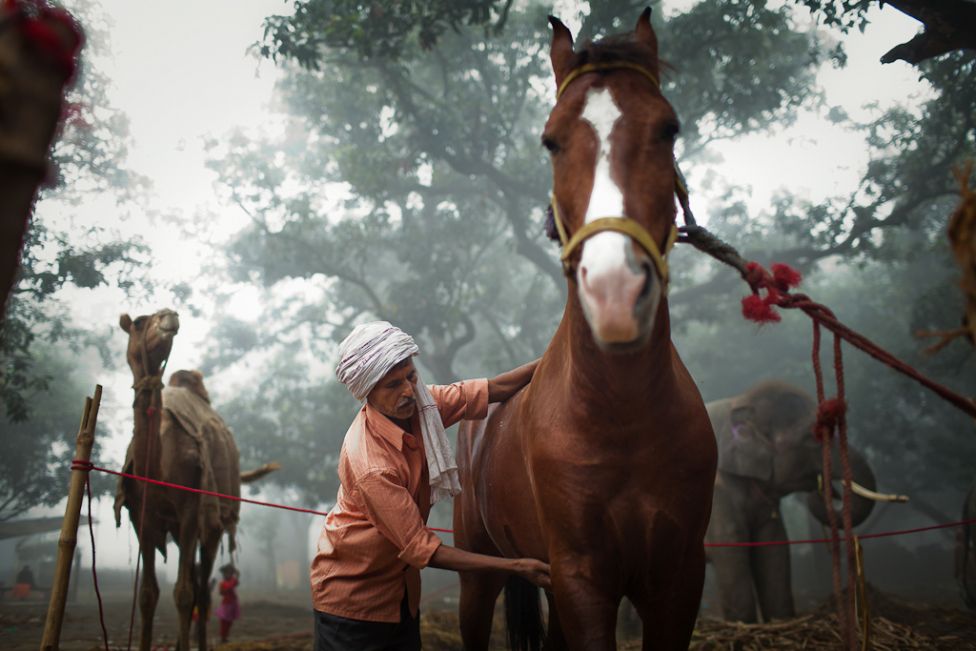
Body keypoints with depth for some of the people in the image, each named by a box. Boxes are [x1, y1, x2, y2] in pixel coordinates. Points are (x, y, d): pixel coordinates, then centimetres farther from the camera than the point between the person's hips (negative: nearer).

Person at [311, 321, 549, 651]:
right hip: (352, 594, -7)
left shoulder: (418, 402, -12)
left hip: (401, 585, 7)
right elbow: (421, 549, -26)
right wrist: (516, 566, -25)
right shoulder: (370, 465, -32)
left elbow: (494, 389, 0)